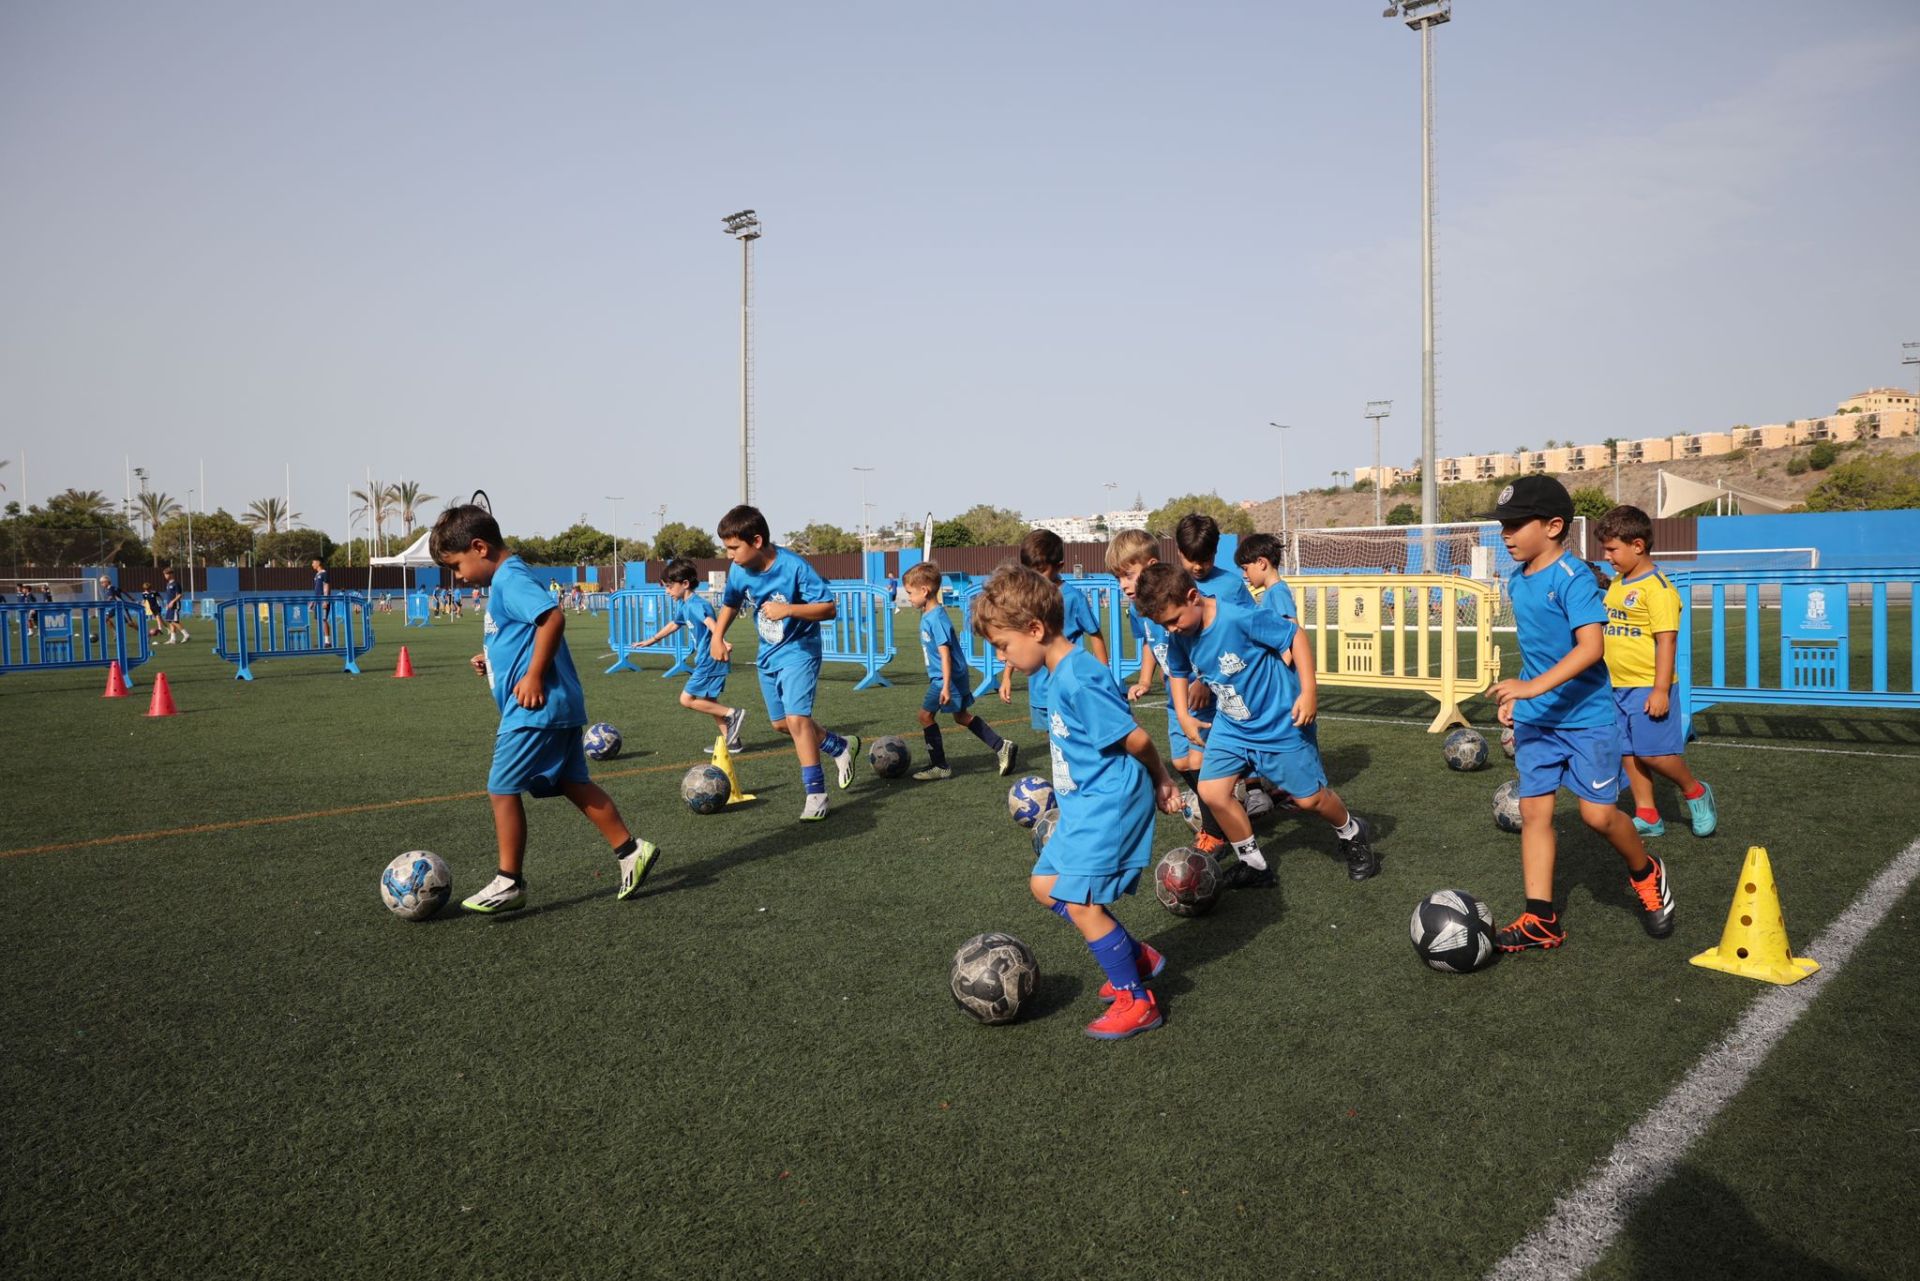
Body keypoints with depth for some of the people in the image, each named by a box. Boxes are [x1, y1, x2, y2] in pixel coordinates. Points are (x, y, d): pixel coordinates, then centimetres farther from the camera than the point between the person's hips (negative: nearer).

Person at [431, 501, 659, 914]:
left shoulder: (511, 578, -14)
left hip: (535, 709, -10)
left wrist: (534, 676, -24)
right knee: (574, 784, 13)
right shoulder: (509, 579, 18)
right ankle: (631, 850, 17)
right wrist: (492, 660, 15)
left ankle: (509, 883, 7)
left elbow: (553, 617, -28)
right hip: (557, 706, 10)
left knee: (502, 789, -2)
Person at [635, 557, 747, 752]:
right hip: (706, 661, 10)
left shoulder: (696, 604, -18)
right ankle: (731, 740, 17)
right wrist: (652, 640, 44)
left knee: (687, 699, -8)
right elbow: (673, 625, 31)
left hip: (710, 661, -10)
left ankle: (732, 714, -7)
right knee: (708, 701, 14)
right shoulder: (682, 605, 12)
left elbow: (711, 623, -38)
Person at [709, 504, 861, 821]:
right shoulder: (738, 570, -8)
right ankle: (842, 747, 36)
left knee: (796, 718, -20)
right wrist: (717, 637, -4)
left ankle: (816, 794, -8)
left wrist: (788, 609, -37)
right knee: (781, 723, 14)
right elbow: (730, 604, 12)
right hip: (768, 655, 7)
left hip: (799, 651, -7)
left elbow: (828, 608, -24)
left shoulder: (794, 567, -25)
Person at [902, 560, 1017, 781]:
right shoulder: (927, 615, 8)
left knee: (926, 714, -3)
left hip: (948, 677, -10)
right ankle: (1002, 748, 20)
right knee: (961, 716, 18)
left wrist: (946, 686, -28)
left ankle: (939, 766, 7)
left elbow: (945, 653, -26)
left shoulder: (936, 618, -22)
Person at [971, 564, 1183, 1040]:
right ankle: (1137, 957, 26)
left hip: (1109, 803, -11)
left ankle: (1138, 1003, 9)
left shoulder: (1079, 680, -25)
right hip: (1085, 804, 11)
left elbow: (1134, 738, -21)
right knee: (1044, 885, 16)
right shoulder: (1059, 675, 8)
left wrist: (1161, 781, -3)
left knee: (1080, 903, -9)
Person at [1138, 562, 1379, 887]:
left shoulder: (1241, 618, -30)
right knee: (1211, 791, -9)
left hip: (1278, 724, -5)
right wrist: (1184, 717, 6)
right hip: (1230, 726, 6)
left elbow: (1295, 635, -19)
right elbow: (1178, 671, 12)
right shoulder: (1179, 637, -10)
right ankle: (1254, 864, 11)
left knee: (1309, 798, 6)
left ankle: (1353, 834, 39)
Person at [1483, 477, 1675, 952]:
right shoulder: (1517, 579, 7)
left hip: (1587, 716, -7)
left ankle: (1646, 875, 30)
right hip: (1536, 719, 7)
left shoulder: (1573, 578, -18)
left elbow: (1591, 646, -29)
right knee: (1533, 810, 3)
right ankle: (1541, 920, 9)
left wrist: (1535, 686, -37)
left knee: (1597, 813, -2)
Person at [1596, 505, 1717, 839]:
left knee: (1652, 751, -7)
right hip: (1618, 686, 8)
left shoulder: (1657, 587, -15)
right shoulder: (1616, 584, 12)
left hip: (1647, 687, -8)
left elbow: (1666, 640, -19)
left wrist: (1660, 690, -22)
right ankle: (1647, 816, 21)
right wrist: (1604, 678, 22)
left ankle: (1694, 792, 20)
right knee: (1628, 752, 11)